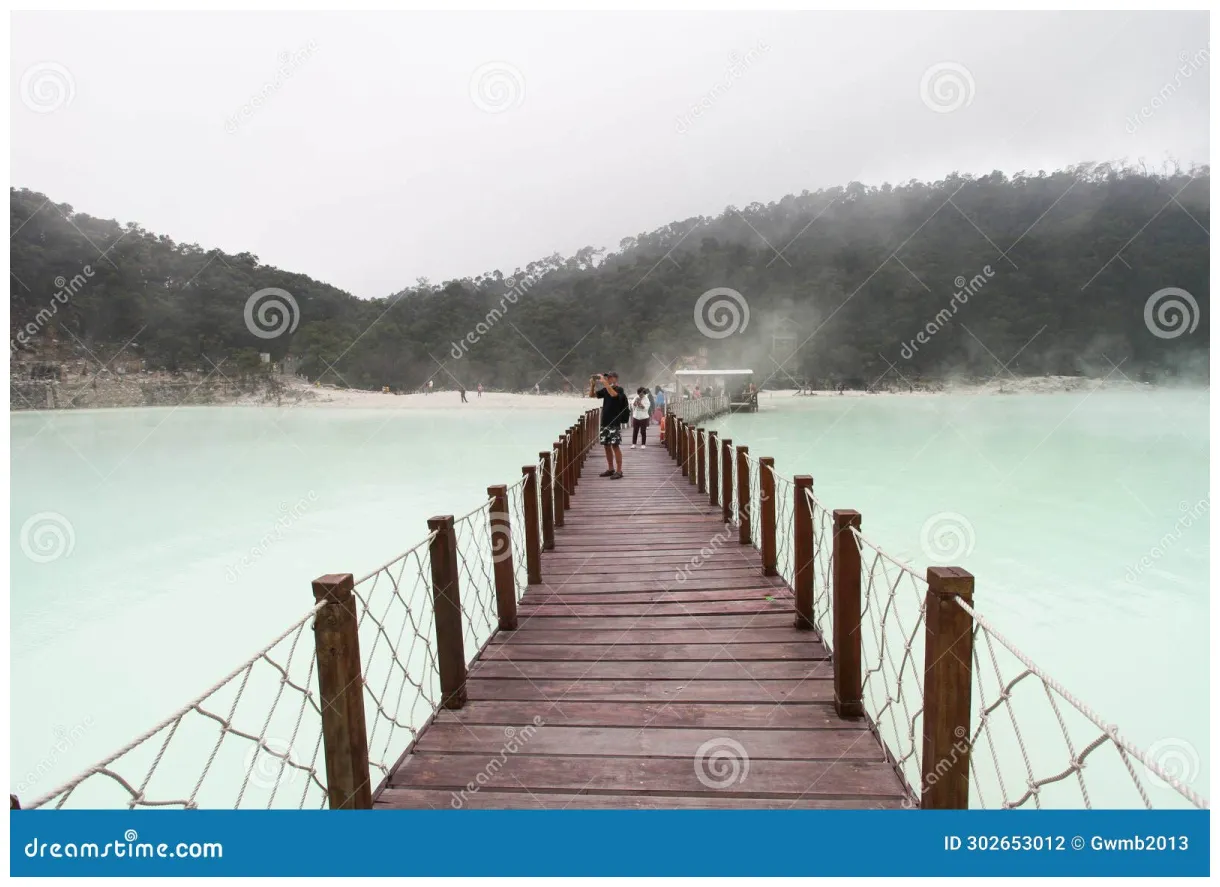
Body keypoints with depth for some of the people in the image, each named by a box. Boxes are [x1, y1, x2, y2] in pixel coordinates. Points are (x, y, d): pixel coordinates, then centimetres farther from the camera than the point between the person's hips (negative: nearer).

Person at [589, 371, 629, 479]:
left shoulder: (619, 389, -8)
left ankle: (619, 471, -3)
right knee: (607, 446, 10)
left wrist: (604, 382, -27)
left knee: (615, 446, -7)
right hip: (605, 422, 7)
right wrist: (592, 384, -4)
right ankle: (610, 469, 20)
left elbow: (613, 394, -30)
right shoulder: (605, 390, 11)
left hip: (615, 423, -7)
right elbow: (592, 395, 13)